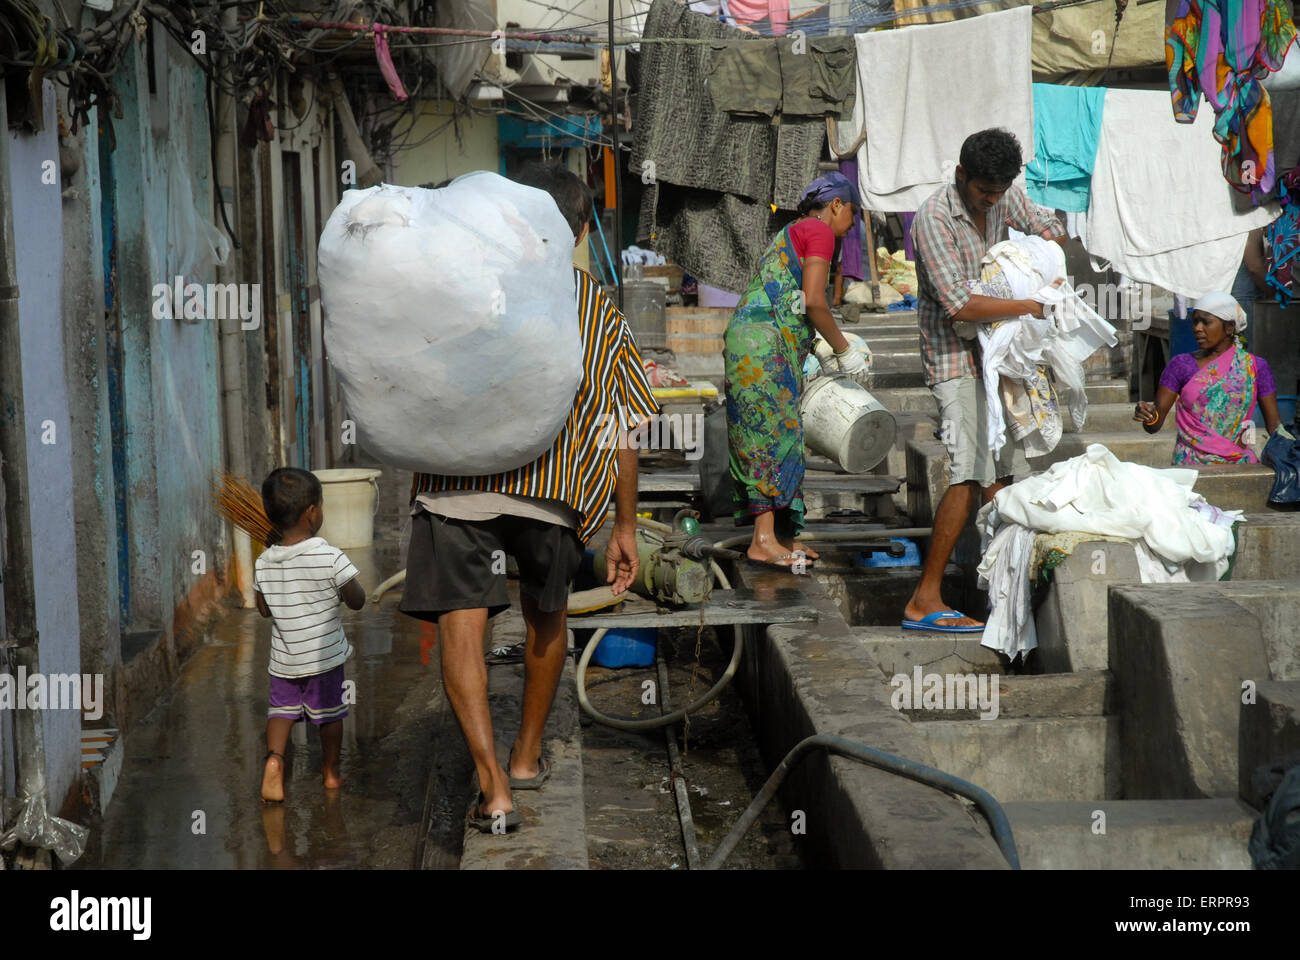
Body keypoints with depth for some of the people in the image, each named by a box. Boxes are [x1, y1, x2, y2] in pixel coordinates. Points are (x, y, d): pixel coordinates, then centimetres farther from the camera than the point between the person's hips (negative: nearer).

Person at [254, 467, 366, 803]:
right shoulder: (331, 558, -21)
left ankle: (274, 757, -8)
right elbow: (357, 601, -12)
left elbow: (264, 610, 7)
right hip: (324, 653, -2)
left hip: (283, 658, 2)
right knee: (329, 713, 16)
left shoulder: (263, 563, -7)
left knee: (281, 708, 17)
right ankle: (331, 772, 30)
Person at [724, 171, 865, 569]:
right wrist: (844, 351, -2)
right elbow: (814, 301, -11)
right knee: (774, 432, -10)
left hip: (746, 336, 10)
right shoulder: (819, 230, -1)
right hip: (765, 341, -10)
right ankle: (763, 539, -12)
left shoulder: (792, 234, 27)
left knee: (773, 434, 9)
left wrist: (824, 356, 23)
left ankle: (777, 534, 11)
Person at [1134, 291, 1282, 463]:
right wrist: (1149, 417, -20)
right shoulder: (1181, 365, 6)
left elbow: (1274, 424, 10)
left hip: (1240, 462, 1)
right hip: (1190, 464, -1)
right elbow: (1155, 426, 3)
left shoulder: (1255, 367, 8)